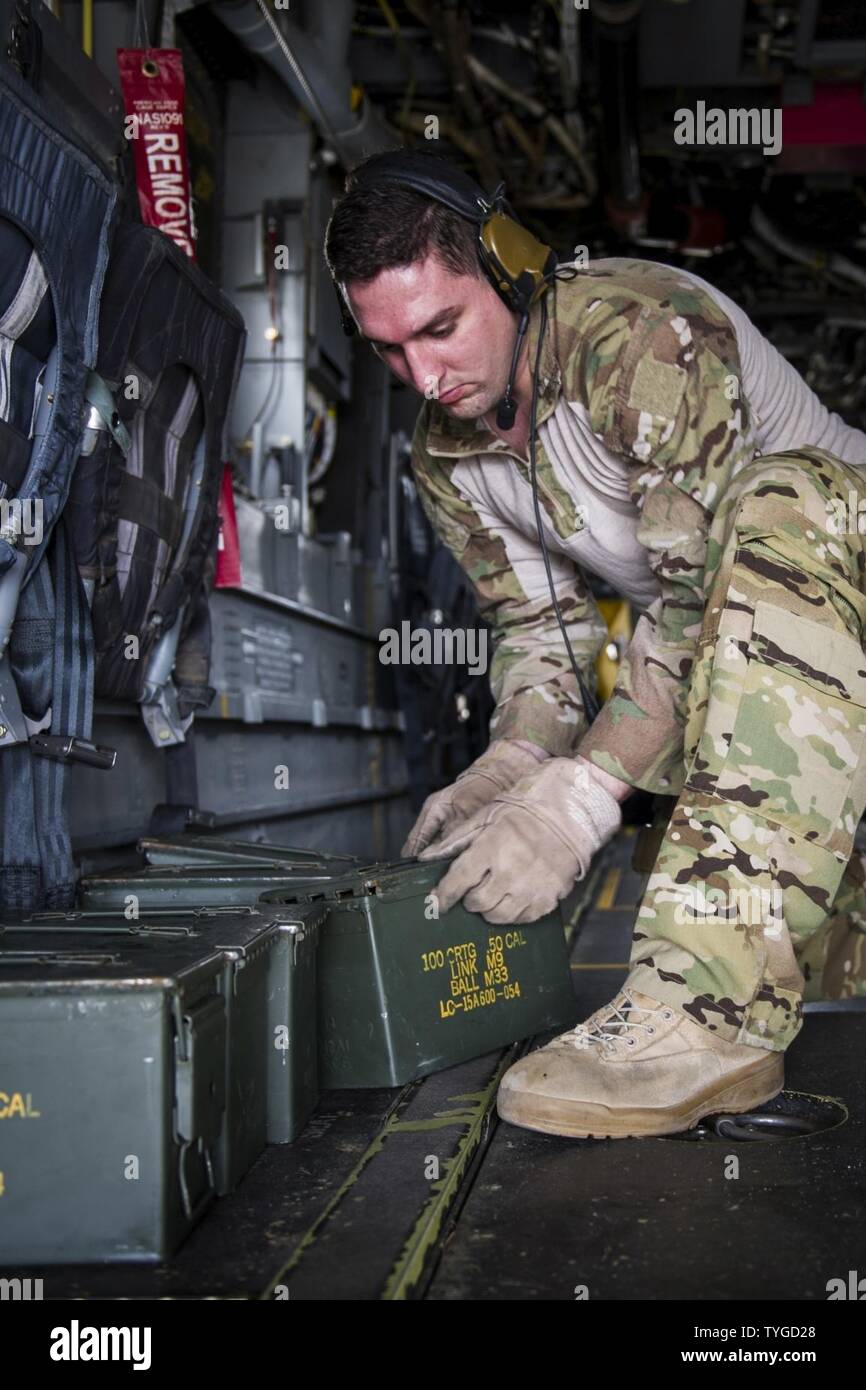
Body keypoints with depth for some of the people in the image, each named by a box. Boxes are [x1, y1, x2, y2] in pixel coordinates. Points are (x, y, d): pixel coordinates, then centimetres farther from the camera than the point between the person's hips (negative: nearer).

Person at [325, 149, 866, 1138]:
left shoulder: (641, 329, -26)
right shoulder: (443, 460, -1)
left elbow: (701, 591, -31)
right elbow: (541, 624, 3)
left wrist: (579, 796, -36)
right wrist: (512, 761, -17)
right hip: (721, 669, 7)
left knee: (783, 500, -40)